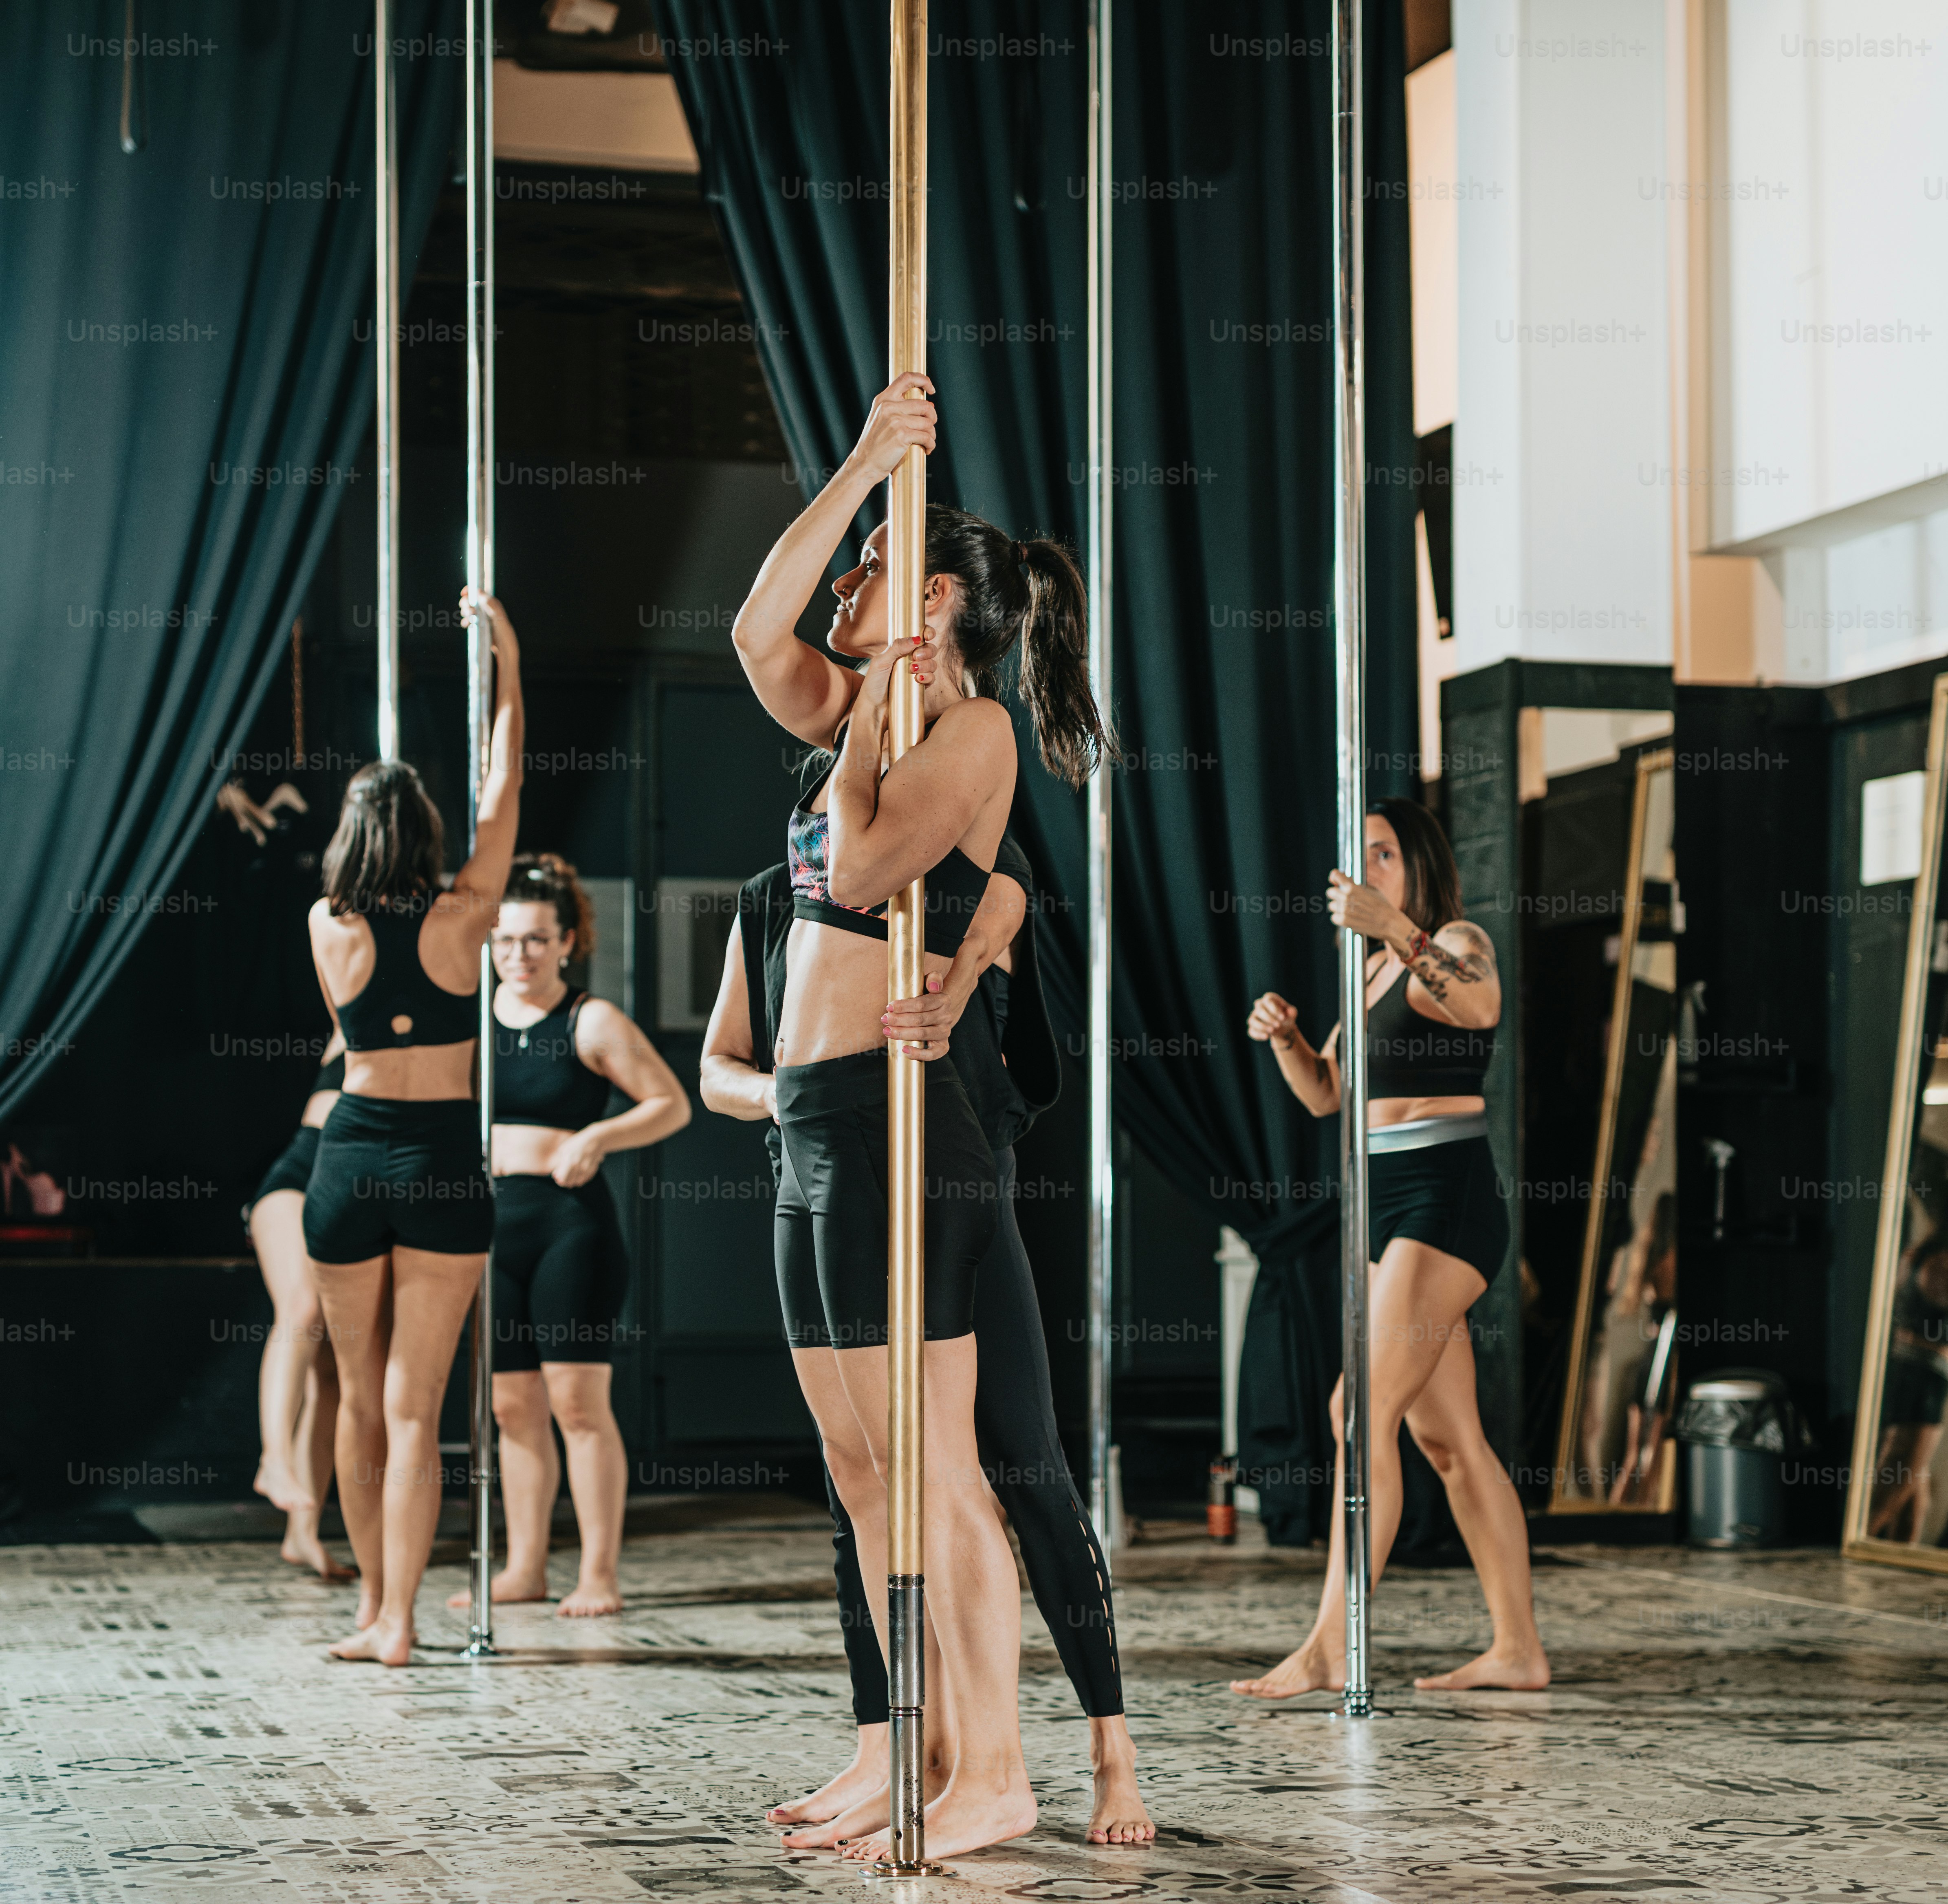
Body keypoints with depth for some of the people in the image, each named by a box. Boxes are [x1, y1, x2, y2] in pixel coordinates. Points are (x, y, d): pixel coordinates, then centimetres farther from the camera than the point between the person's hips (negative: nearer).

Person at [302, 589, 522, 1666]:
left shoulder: (327, 927, 0)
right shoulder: (464, 917, -4)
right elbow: (503, 797, 7)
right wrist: (508, 672, 15)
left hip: (351, 1157, 1)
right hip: (444, 1162, -1)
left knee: (361, 1401, 13)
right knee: (414, 1406, -1)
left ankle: (374, 1605, 21)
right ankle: (396, 1619, -5)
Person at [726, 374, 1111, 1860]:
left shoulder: (971, 731, -8)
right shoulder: (873, 718, 17)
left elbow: (862, 865, -18)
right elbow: (758, 632, 9)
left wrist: (868, 719, -5)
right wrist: (860, 468, 7)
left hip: (896, 1120, -9)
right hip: (818, 1126, 9)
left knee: (934, 1470, -7)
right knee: (864, 1469, 10)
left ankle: (995, 1776, -2)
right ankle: (930, 1759, 16)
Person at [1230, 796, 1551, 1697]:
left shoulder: (1458, 942, -5)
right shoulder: (1378, 970, 20)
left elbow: (1480, 1003, -30)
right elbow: (1323, 1093, 18)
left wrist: (1393, 927, -44)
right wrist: (1283, 1035, -3)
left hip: (1446, 1202, -9)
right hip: (1387, 1213, 9)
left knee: (1366, 1408, -17)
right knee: (1446, 1437, 9)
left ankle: (1330, 1646, -20)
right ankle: (1518, 1648, 13)